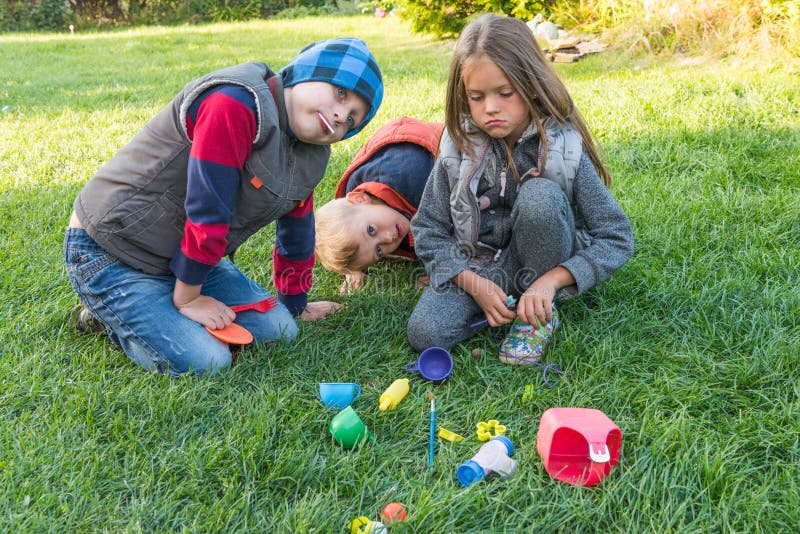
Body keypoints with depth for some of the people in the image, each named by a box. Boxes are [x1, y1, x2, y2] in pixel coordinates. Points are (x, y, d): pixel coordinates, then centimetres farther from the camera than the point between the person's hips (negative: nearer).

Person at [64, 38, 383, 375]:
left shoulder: (312, 156, 3)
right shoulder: (235, 104, -27)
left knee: (279, 331, 1)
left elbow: (296, 230, 16)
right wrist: (187, 299, -17)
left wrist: (295, 303, 23)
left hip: (186, 256, 9)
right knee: (205, 361, -21)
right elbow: (206, 212, -25)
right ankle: (110, 315, 8)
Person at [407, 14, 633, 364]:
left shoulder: (564, 149, -16)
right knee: (425, 334, -24)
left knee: (540, 195, -31)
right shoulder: (460, 147, -11)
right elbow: (429, 230, -5)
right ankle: (510, 300, 2)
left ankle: (540, 312, -11)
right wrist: (474, 283, -20)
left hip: (541, 267, -1)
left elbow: (618, 238, -15)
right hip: (474, 268, 2)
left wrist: (551, 280, -28)